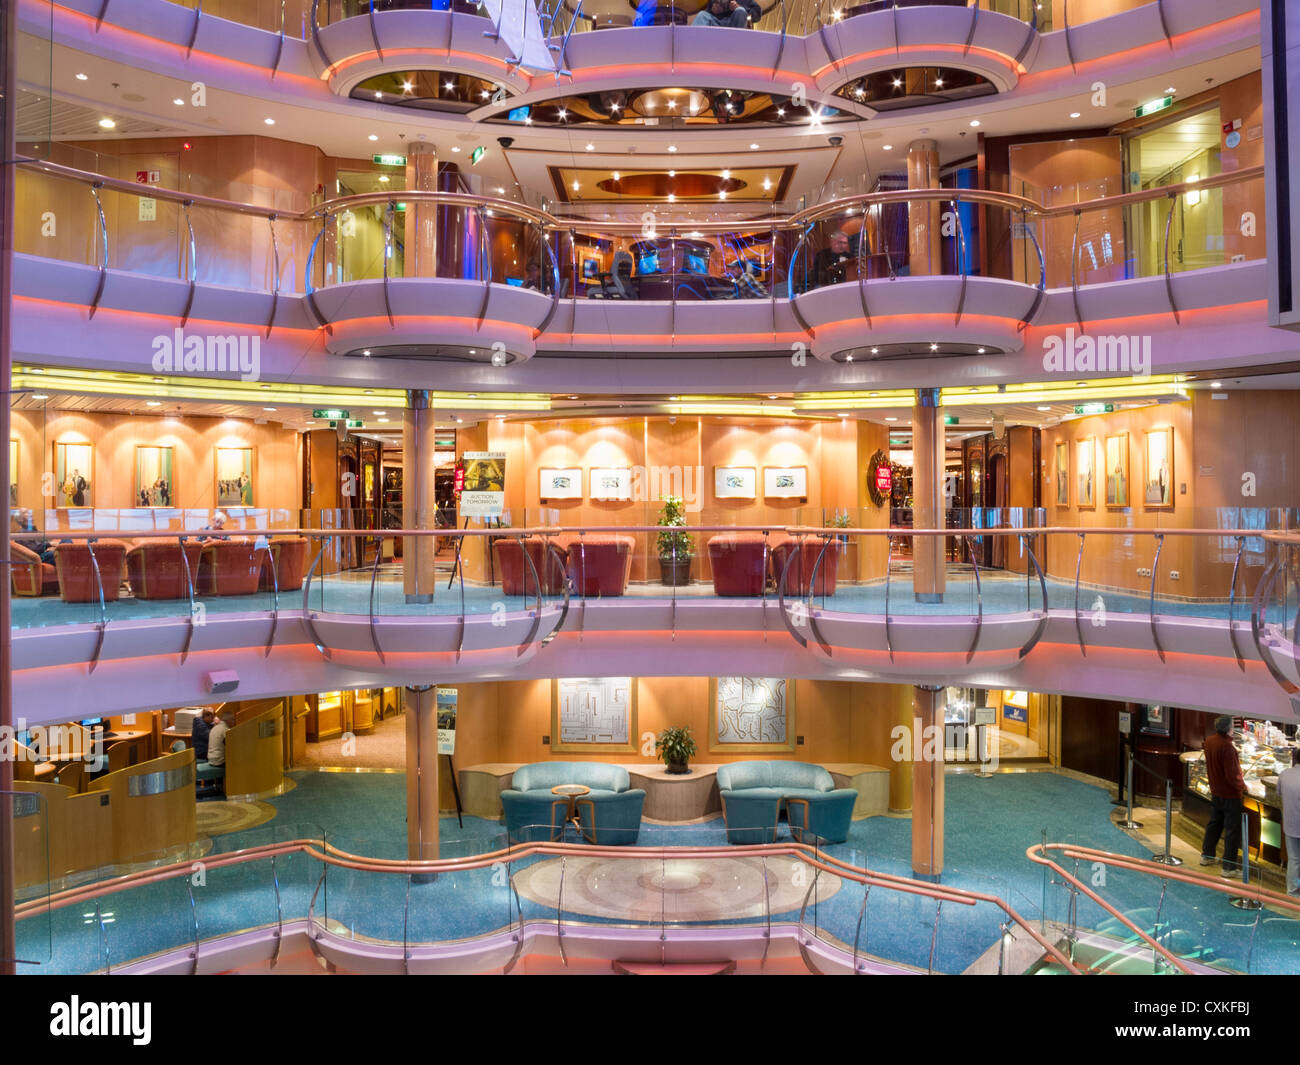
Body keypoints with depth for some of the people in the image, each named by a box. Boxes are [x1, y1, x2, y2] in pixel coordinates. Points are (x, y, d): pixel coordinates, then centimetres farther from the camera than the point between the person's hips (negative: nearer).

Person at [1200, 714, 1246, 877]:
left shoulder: (1209, 741, -1)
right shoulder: (1227, 747, -26)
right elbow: (1232, 775, -24)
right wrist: (1242, 786, -7)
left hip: (1215, 792, 8)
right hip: (1230, 795, -8)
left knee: (1214, 823, 22)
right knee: (1232, 830, 1)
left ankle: (1206, 855, 34)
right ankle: (1228, 867, 5)